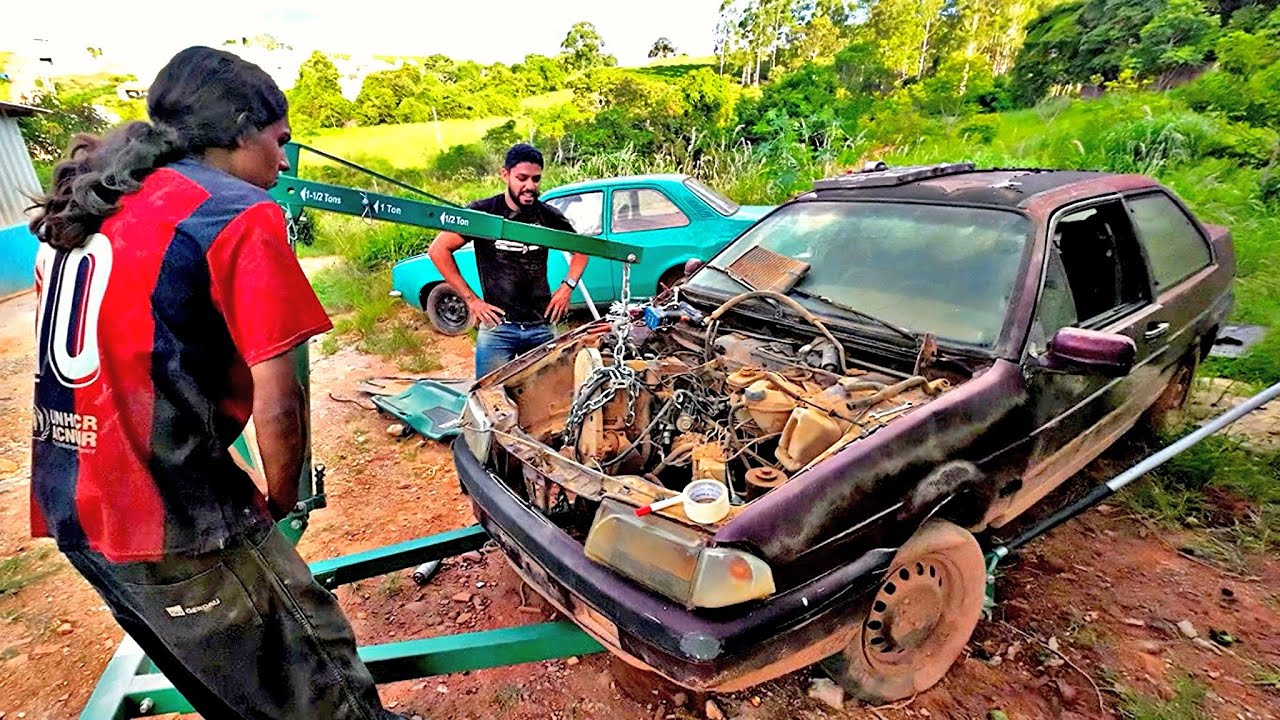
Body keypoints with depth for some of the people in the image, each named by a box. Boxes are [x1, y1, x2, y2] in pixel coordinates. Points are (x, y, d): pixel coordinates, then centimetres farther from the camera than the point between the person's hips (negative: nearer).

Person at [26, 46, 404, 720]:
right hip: (173, 520, -9)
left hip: (68, 505, 9)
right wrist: (279, 502, 0)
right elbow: (275, 407, -19)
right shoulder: (241, 214, -13)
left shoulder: (82, 208, 12)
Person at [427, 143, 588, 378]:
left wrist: (567, 286, 3)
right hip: (497, 327, -3)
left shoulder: (549, 216, 2)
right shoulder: (482, 212, -6)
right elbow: (438, 250, -4)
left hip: (542, 326, 3)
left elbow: (581, 248, 18)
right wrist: (470, 299, -6)